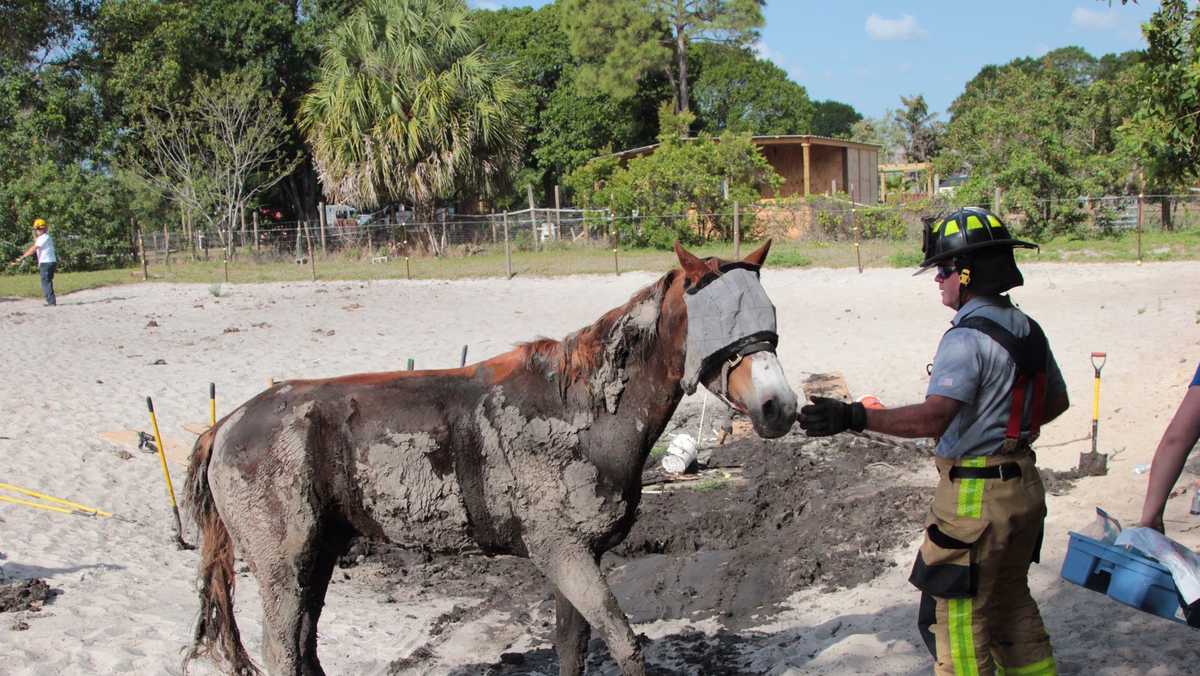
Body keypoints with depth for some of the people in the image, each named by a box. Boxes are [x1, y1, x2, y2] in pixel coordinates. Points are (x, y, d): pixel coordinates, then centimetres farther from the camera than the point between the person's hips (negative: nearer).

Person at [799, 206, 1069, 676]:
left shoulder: (967, 338, -21)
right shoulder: (1027, 329, 8)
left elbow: (933, 417, -33)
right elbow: (1056, 402, 21)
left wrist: (853, 418, -37)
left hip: (975, 496, -9)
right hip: (1024, 485, 9)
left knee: (956, 618, 1)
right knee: (1012, 604, 24)